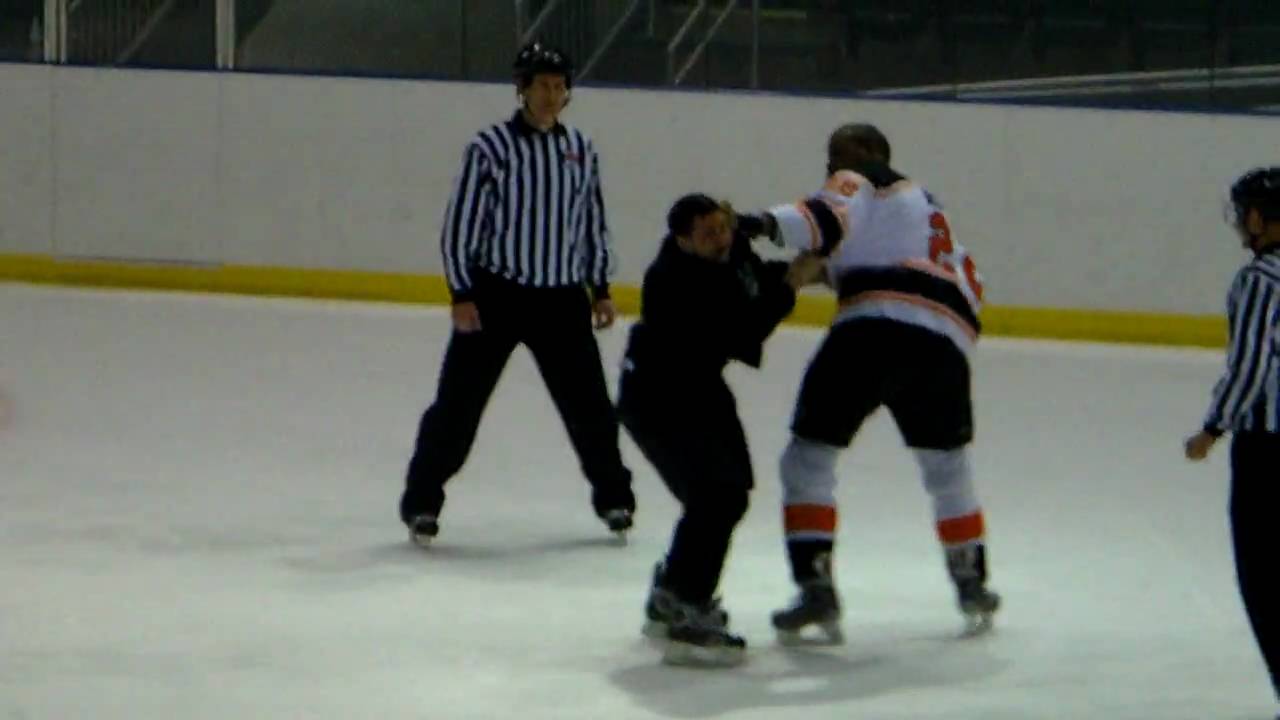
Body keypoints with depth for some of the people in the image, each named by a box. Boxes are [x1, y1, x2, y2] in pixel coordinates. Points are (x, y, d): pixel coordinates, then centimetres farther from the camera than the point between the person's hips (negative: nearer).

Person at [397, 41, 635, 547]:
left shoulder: (581, 150, 5)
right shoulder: (490, 148, -8)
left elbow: (593, 221, 15)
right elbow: (459, 223, -7)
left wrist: (600, 289, 13)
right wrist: (461, 294, -11)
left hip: (562, 300, 4)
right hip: (494, 296, -3)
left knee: (588, 402, 8)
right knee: (458, 403, -1)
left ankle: (613, 495, 25)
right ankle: (421, 501, 7)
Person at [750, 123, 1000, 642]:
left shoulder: (858, 183, 14)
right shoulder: (926, 203, 35)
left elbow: (832, 215, -10)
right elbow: (969, 283, 31)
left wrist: (765, 225, -23)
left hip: (875, 326, -6)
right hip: (946, 340, 7)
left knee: (809, 457, 1)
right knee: (946, 463, 28)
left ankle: (816, 586, -9)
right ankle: (971, 582, 33)